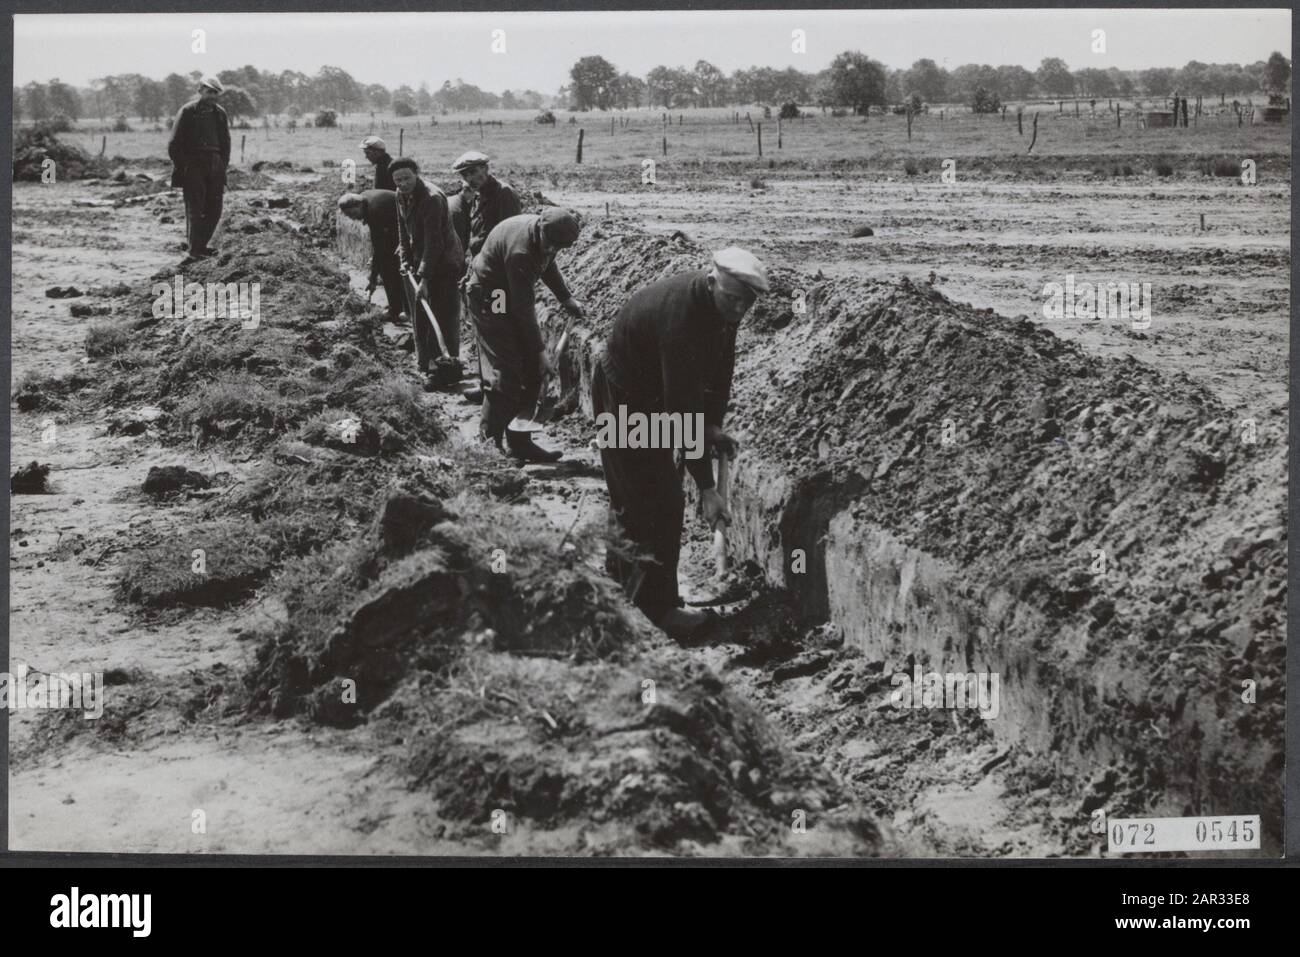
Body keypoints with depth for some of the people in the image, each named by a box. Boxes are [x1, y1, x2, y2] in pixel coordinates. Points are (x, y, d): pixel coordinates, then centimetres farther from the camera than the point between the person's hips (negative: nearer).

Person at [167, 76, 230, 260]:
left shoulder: (220, 113, 11)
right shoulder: (187, 112, -4)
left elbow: (225, 143, 19)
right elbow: (174, 144, -5)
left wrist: (223, 166, 10)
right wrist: (181, 167, -9)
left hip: (214, 167, 5)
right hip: (193, 167, -5)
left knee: (214, 210, 4)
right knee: (195, 209, -6)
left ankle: (200, 244, 18)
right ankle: (194, 249, 0)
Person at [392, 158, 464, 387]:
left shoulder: (432, 198, -26)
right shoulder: (401, 195, 1)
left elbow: (434, 242, -28)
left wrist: (425, 278, -30)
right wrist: (405, 260, 5)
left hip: (443, 263, -9)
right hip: (419, 259, 9)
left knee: (442, 317, -8)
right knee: (419, 315, 15)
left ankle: (447, 367, -3)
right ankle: (427, 362, 28)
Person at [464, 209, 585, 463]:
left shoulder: (545, 236, -9)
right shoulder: (520, 249, -35)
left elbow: (547, 263, 15)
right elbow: (523, 308, -29)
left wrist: (565, 297, 3)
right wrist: (540, 351, -24)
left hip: (512, 296, 9)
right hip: (489, 297, -9)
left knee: (531, 372, 5)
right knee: (504, 374, -13)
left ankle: (519, 441, 10)